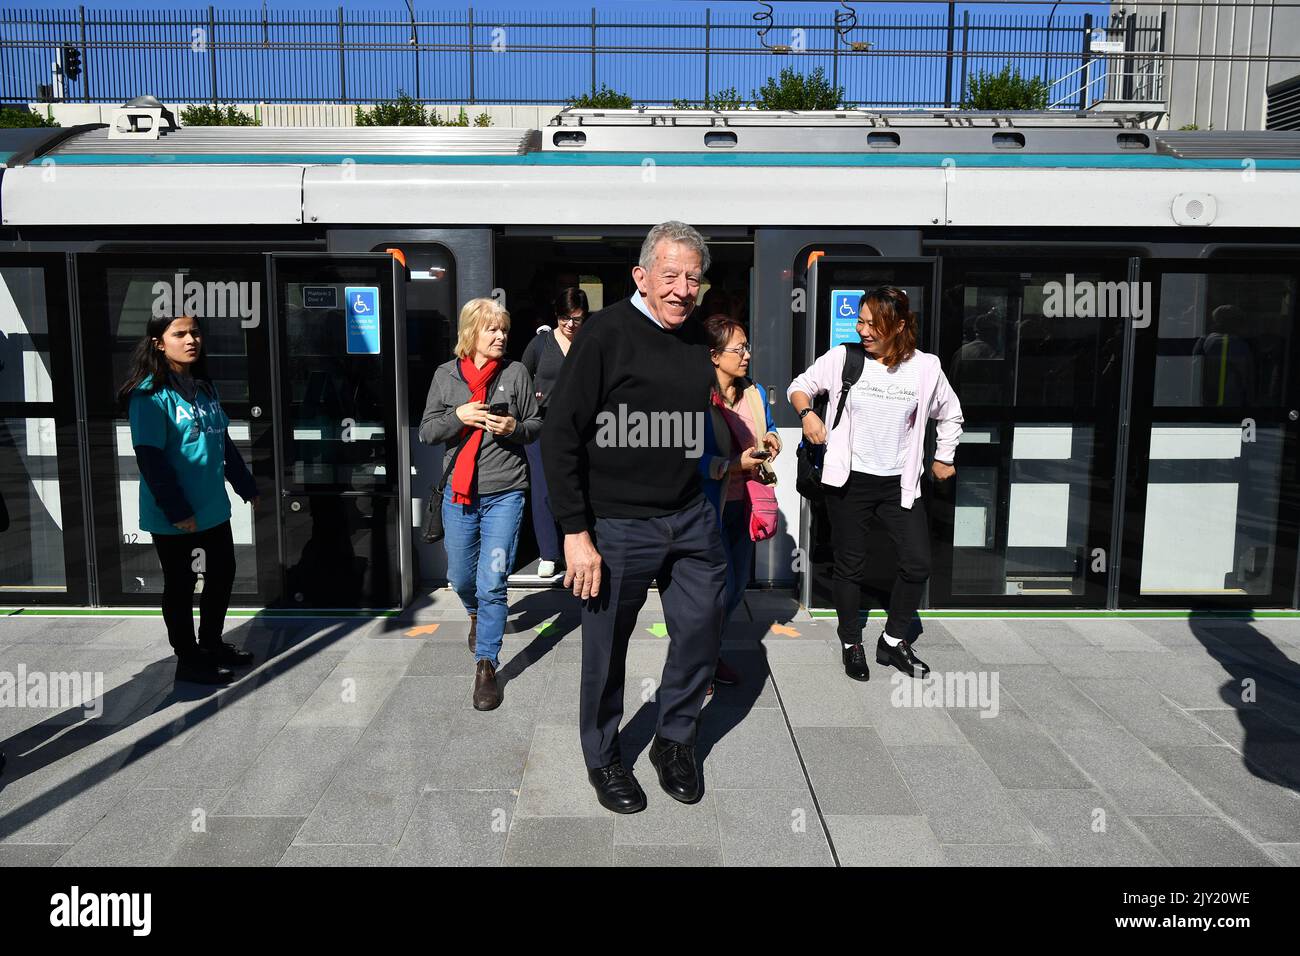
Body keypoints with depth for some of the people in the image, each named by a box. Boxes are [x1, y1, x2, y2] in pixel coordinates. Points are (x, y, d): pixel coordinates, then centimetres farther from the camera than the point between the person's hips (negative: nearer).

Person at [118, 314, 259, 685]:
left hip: (214, 508, 8)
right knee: (181, 586, 7)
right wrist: (176, 510, -20)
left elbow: (223, 442, 16)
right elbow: (149, 457, -19)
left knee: (222, 574, 18)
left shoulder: (205, 387, 8)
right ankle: (188, 658, 22)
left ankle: (212, 643, 36)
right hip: (174, 516, -8)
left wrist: (246, 485, 17)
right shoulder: (150, 394, -15)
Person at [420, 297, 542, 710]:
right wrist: (459, 416, -14)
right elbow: (427, 431, 4)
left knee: (492, 584, -7)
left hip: (504, 493, -2)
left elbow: (536, 424, 7)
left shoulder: (515, 373, 1)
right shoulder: (446, 375, 5)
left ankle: (486, 665, 5)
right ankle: (476, 615, 51)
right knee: (461, 577, 17)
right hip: (459, 492, 3)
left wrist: (514, 427, -14)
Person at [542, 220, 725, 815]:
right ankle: (603, 759, 31)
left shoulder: (696, 341, 7)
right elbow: (559, 437, -15)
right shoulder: (606, 334, -13)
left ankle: (674, 741, 34)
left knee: (701, 627, 11)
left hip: (690, 518, 6)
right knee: (607, 647, 8)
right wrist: (575, 533, -17)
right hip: (618, 526, -6)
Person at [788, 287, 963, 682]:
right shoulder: (843, 357, -6)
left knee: (918, 563, 0)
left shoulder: (925, 367, -1)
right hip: (849, 480, -2)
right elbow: (800, 386, 6)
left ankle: (893, 641, 21)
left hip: (899, 482, 2)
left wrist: (944, 458, 17)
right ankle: (852, 645, 24)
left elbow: (951, 414, 16)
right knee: (850, 565, 7)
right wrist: (807, 412, -14)